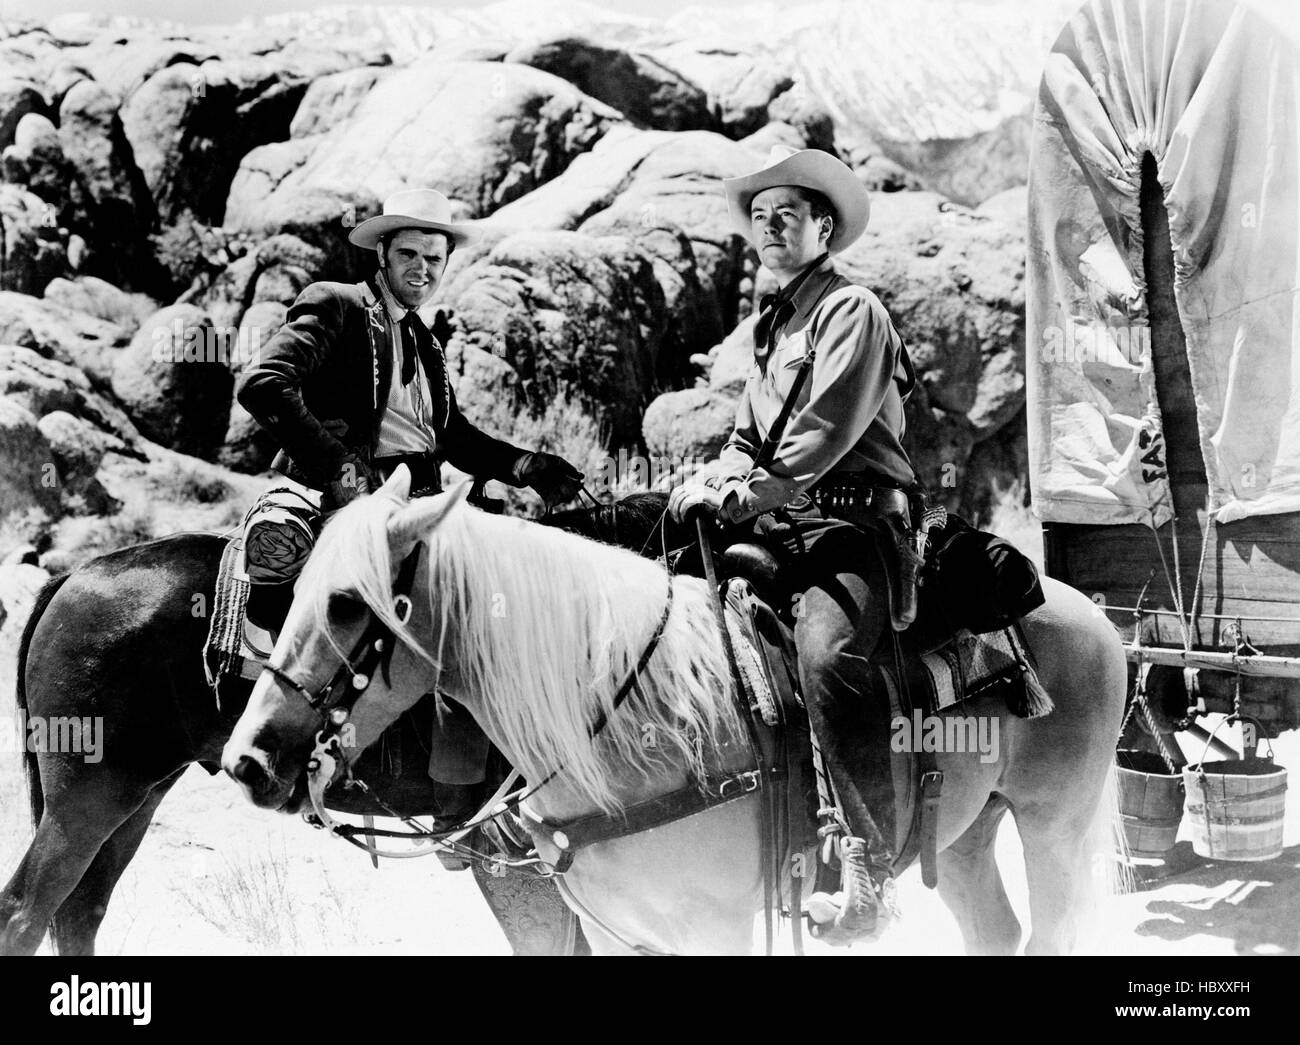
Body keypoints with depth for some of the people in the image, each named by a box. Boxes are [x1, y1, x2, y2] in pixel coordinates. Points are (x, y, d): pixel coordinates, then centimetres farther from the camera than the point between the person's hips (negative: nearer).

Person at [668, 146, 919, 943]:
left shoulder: (852, 311, -2)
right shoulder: (772, 326, 24)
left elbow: (823, 437, -13)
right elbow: (749, 442, 25)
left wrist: (741, 496, -17)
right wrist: (709, 486, 5)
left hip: (851, 524, -9)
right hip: (775, 528, 9)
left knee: (826, 652, -33)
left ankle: (877, 862, -25)